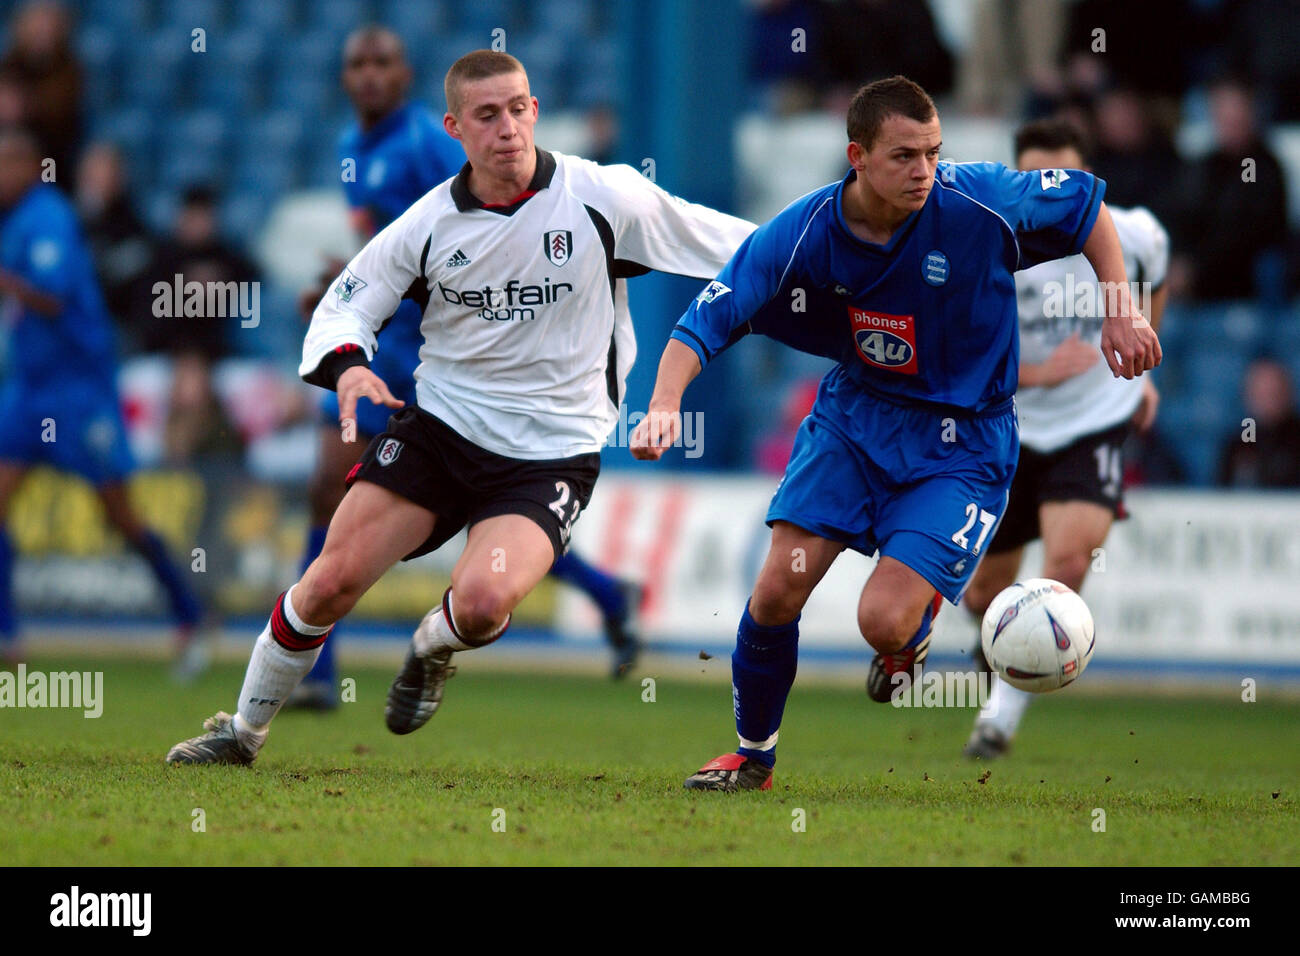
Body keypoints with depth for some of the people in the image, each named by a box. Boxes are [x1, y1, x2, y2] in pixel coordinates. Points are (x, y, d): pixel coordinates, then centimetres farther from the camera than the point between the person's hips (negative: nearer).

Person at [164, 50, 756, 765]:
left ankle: (432, 651, 13)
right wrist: (348, 366, -16)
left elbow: (745, 249, 0)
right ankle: (244, 731, 16)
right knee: (333, 581, -8)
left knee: (483, 601, -26)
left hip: (553, 450, -2)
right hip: (439, 422, 2)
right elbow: (346, 304, 5)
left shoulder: (604, 197, -10)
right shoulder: (429, 223, -4)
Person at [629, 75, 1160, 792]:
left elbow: (1086, 203, -2)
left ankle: (916, 629, 22)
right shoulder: (803, 234, -17)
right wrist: (664, 405, -31)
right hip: (856, 411, 3)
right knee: (778, 591, -8)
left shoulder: (979, 201, -21)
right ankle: (754, 756, 19)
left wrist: (1122, 312, -7)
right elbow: (705, 324, -14)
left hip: (963, 443, -3)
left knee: (883, 622, -19)